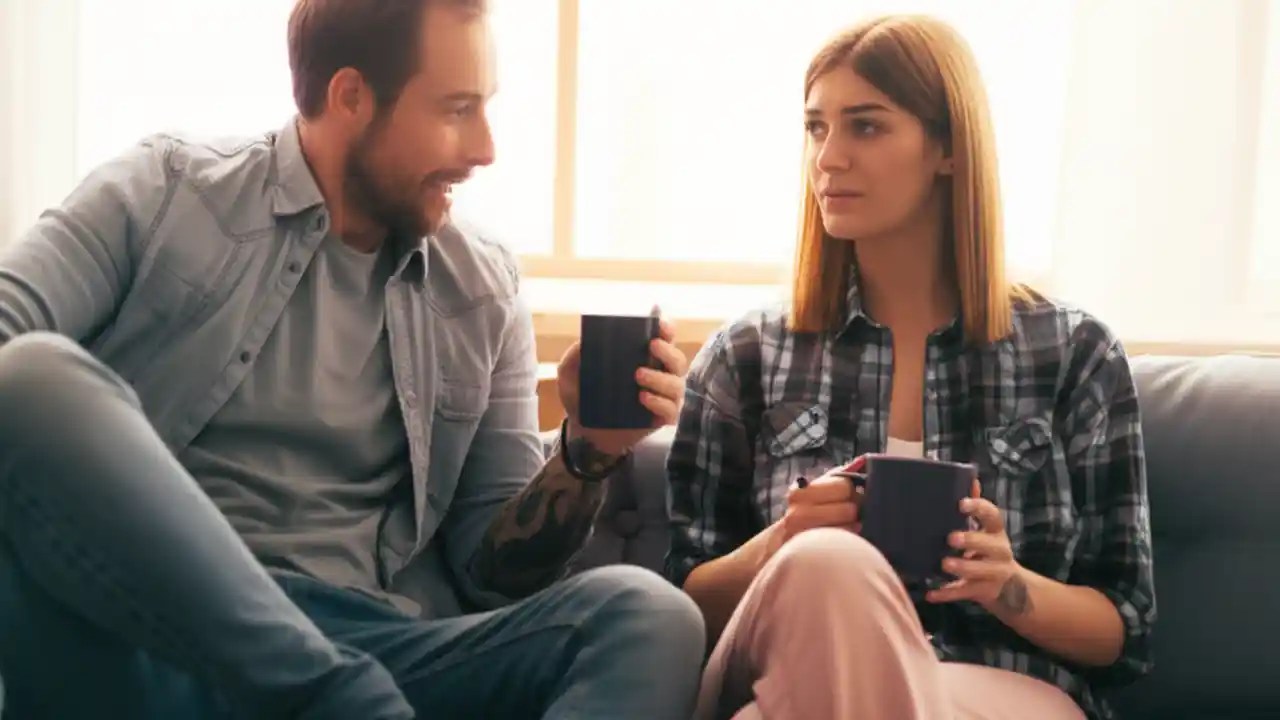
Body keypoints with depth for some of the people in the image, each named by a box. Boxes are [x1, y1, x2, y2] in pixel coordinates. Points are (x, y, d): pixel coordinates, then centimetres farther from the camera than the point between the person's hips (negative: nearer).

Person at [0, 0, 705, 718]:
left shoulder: (484, 294, 13)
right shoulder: (165, 193, 7)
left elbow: (493, 570, 14)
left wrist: (587, 454, -6)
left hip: (367, 645, 2)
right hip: (138, 626, -1)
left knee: (646, 618, -21)